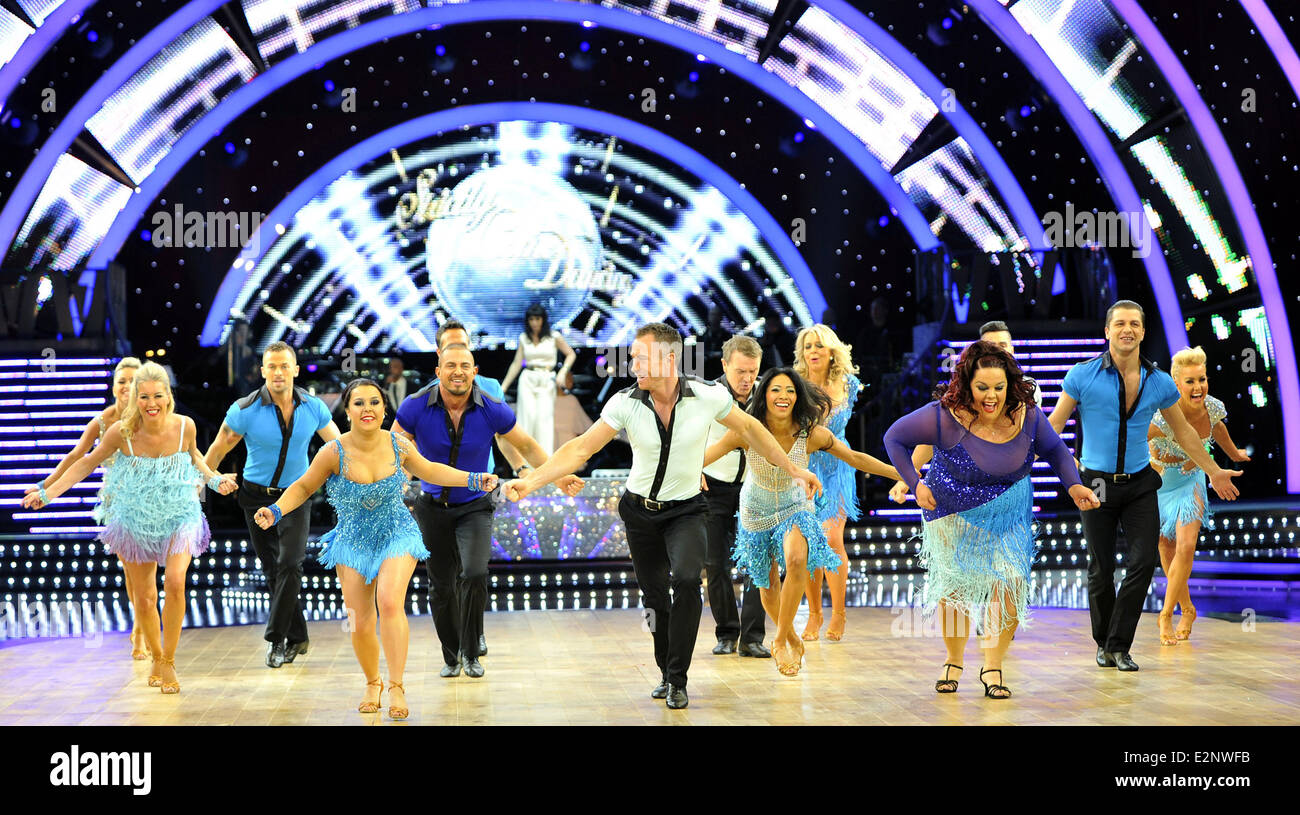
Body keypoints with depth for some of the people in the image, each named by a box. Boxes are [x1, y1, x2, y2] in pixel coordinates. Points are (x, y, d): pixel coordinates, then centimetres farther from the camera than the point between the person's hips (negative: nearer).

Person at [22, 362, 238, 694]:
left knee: (175, 582, -22)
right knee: (144, 598, 8)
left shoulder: (185, 426, -16)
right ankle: (156, 660, 35)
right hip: (135, 522, 1)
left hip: (179, 518, -1)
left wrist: (215, 479, -3)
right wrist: (48, 493, -6)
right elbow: (87, 463, -3)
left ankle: (169, 662, -5)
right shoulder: (122, 431, -19)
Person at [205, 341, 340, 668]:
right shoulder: (245, 410, -13)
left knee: (290, 564, -15)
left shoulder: (313, 407, -7)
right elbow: (217, 451, -2)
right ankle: (297, 637, 15)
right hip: (257, 496, 0)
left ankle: (276, 638, -6)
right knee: (272, 569, 4)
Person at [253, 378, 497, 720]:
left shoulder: (398, 445, -11)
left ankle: (396, 686, -14)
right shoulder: (334, 452, -16)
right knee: (360, 623, 2)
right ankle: (372, 683, 30)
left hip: (397, 536, 0)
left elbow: (429, 471, 9)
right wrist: (275, 511, -18)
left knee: (390, 602, -24)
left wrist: (473, 479, 2)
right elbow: (303, 487, -2)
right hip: (352, 541, 1)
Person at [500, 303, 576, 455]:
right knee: (528, 417, -7)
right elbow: (516, 365, 10)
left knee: (544, 418, -9)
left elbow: (571, 354, 9)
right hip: (527, 380, 2)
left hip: (546, 381, -2)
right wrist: (503, 387, 7)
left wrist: (563, 372, -6)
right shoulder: (523, 338, 7)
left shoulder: (554, 337, 0)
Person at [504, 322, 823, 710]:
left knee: (686, 580, -25)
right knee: (655, 598, 10)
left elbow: (749, 428, 1)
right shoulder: (625, 402, -16)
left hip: (687, 510, -2)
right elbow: (581, 448, -17)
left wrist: (792, 468, 6)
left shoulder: (709, 396, -17)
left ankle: (678, 681, -11)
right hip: (640, 510, 2)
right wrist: (531, 480, -28)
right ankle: (666, 674, 34)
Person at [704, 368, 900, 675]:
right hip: (757, 513, 1)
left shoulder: (811, 434, -22)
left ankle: (780, 642, -13)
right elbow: (703, 457, -21)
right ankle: (793, 641, 38)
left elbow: (855, 458, -10)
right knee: (768, 585, 9)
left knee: (797, 561, -30)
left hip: (795, 508, -1)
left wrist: (903, 474, -9)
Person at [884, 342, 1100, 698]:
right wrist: (916, 484, -14)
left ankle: (993, 667, 8)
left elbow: (1055, 450, 4)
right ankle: (953, 663, 30)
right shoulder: (945, 417, -25)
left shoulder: (1027, 416, -16)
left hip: (1008, 518, 2)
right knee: (954, 588, 7)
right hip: (953, 514, -2)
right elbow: (894, 437, -11)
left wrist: (1074, 485, -12)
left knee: (1010, 585, -10)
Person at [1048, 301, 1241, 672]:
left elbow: (1182, 430, 16)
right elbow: (1056, 422, -2)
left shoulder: (1159, 382, 2)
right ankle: (1103, 644, 21)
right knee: (1101, 569, 3)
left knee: (1144, 562, -8)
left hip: (1140, 484, 2)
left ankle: (1119, 645, 2)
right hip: (1097, 484, -2)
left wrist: (1213, 471, 21)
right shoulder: (1083, 375, -7)